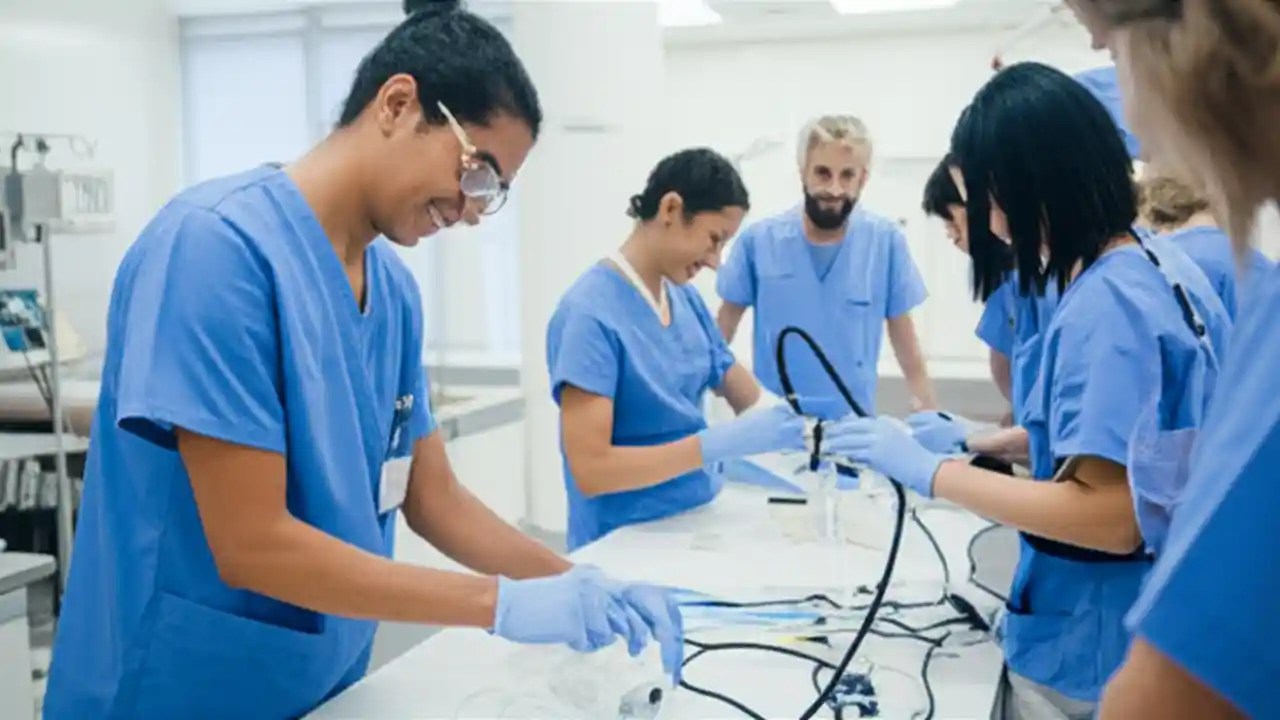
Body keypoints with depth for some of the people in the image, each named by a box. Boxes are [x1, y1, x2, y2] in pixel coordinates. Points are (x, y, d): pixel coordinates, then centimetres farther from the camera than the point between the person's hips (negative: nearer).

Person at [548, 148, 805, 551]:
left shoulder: (688, 301, 3)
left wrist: (799, 426, -13)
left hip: (696, 526, 7)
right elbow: (590, 470, -23)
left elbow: (750, 399, 8)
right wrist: (720, 443, -29)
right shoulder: (590, 313, -19)